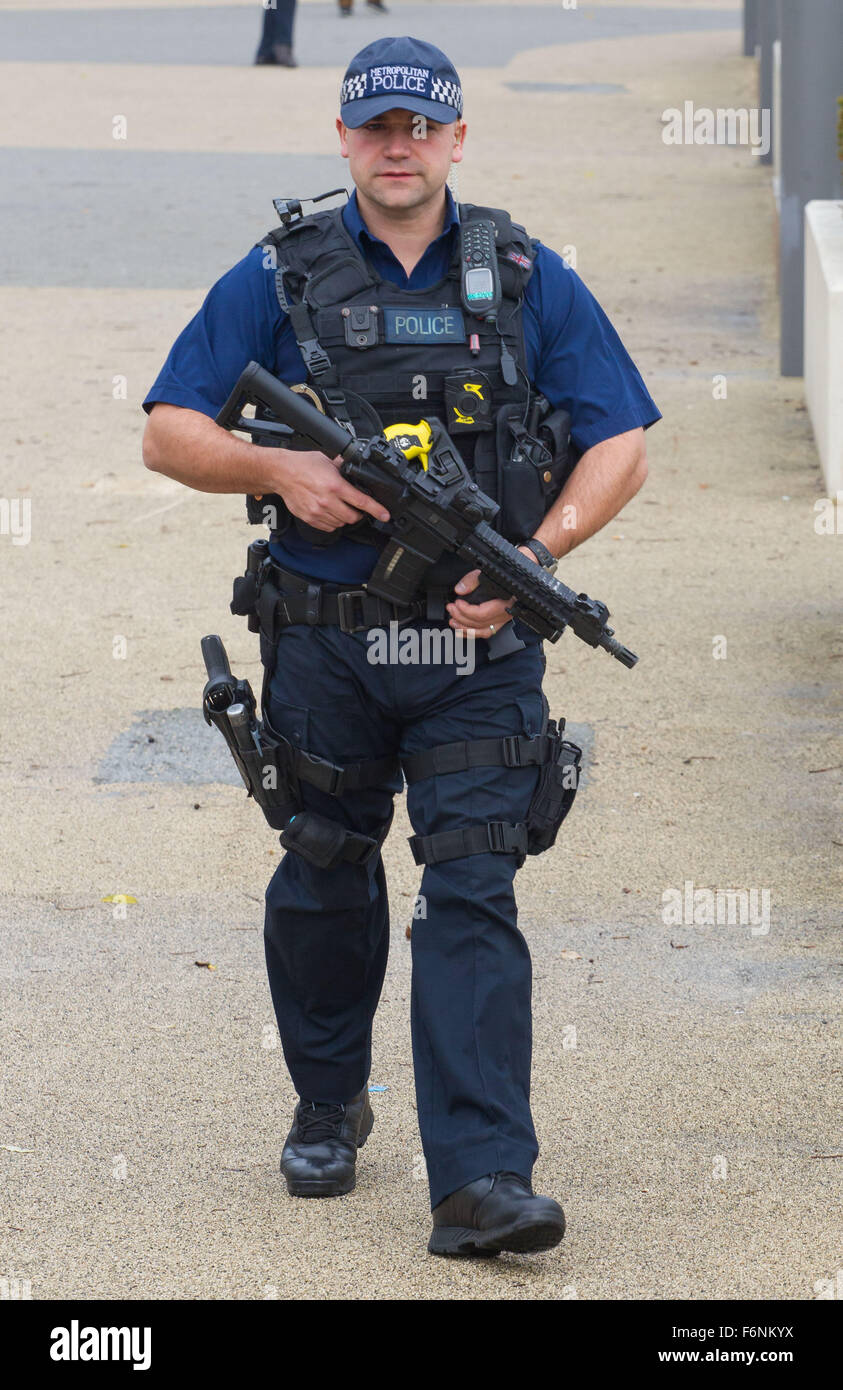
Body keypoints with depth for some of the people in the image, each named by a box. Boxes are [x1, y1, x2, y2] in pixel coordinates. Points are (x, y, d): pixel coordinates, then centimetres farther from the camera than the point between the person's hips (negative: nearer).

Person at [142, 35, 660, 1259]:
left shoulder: (529, 281, 4)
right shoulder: (279, 278, 3)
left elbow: (622, 443, 3)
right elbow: (169, 432, 3)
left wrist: (534, 557, -12)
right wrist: (279, 470, -16)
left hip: (477, 652, -1)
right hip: (325, 645, 1)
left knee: (474, 896, -9)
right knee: (323, 889, 14)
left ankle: (482, 1180, -15)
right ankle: (327, 1108, 37)